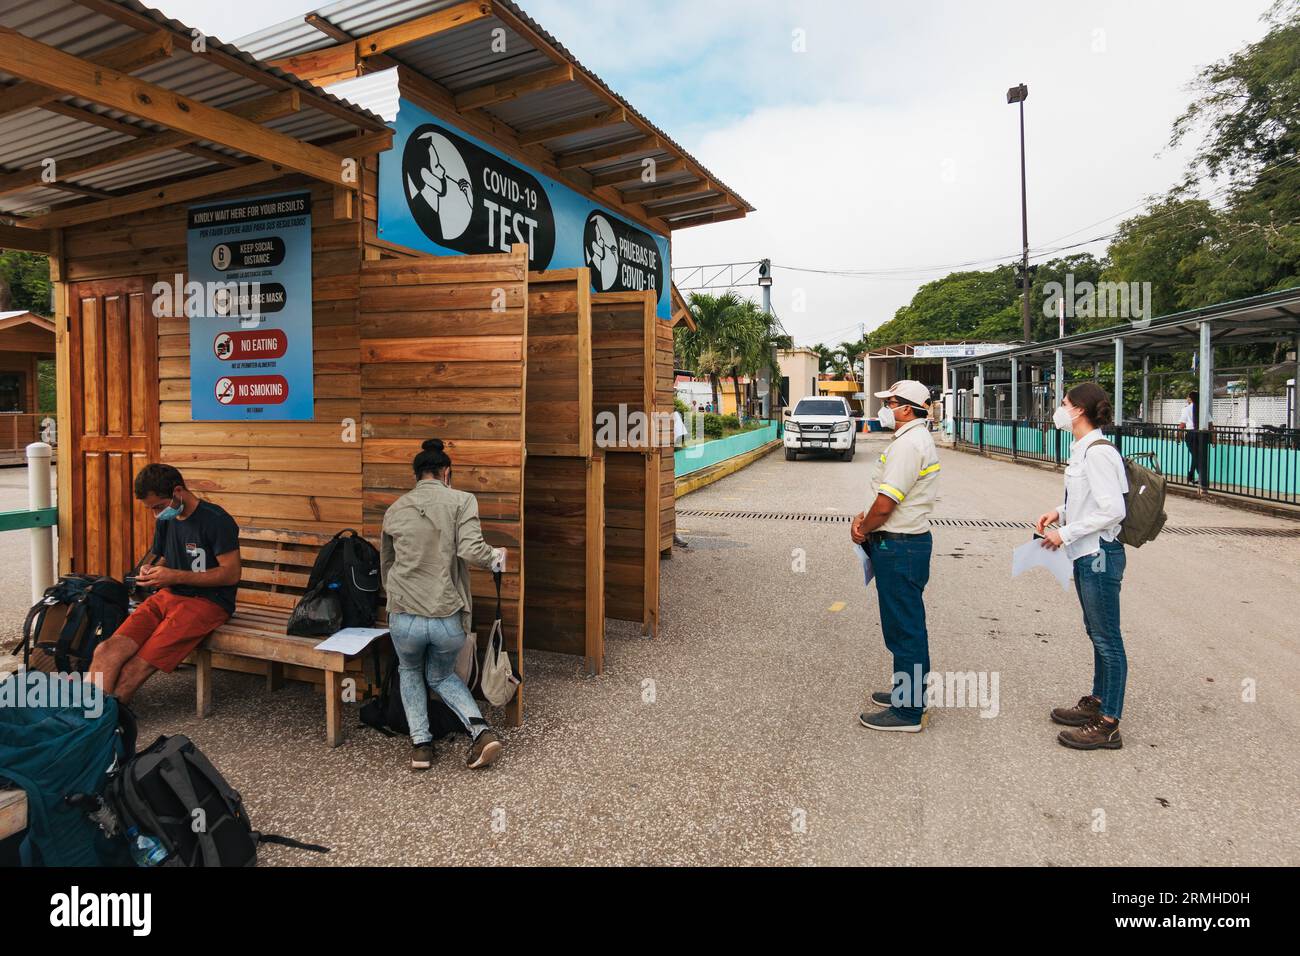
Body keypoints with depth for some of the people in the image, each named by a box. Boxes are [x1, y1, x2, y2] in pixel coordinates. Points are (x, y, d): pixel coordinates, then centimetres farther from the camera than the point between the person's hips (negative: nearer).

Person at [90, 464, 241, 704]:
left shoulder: (216, 520, -10)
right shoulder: (166, 520, 15)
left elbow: (232, 573, -13)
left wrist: (175, 576, -15)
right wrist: (148, 569, 4)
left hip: (207, 602, -7)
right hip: (168, 596, 8)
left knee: (134, 669, -23)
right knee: (106, 652, -18)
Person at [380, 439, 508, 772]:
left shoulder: (395, 510, 7)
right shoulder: (461, 500, -3)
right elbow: (471, 550, -17)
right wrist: (495, 557, 4)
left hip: (405, 618, 1)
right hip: (449, 620, -1)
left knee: (410, 672, 32)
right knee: (441, 675, 28)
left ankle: (421, 744, 18)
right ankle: (481, 730, 8)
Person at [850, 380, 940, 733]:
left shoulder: (907, 444, -20)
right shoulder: (918, 438, 15)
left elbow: (885, 503, -23)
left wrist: (863, 530, -6)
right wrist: (865, 518, 4)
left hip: (899, 546, -11)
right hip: (911, 542, 11)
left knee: (904, 628, -2)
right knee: (907, 625, 19)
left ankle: (908, 712, 8)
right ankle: (909, 693, 33)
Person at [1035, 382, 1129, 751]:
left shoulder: (1098, 452, -20)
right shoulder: (1083, 449, 10)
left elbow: (1113, 510, -24)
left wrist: (1065, 533, -19)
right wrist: (1060, 513, 8)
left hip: (1099, 554, -10)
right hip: (1087, 554, 10)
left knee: (1107, 638, 0)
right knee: (1097, 634, 20)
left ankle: (1108, 725, 11)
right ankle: (1097, 703, 34)